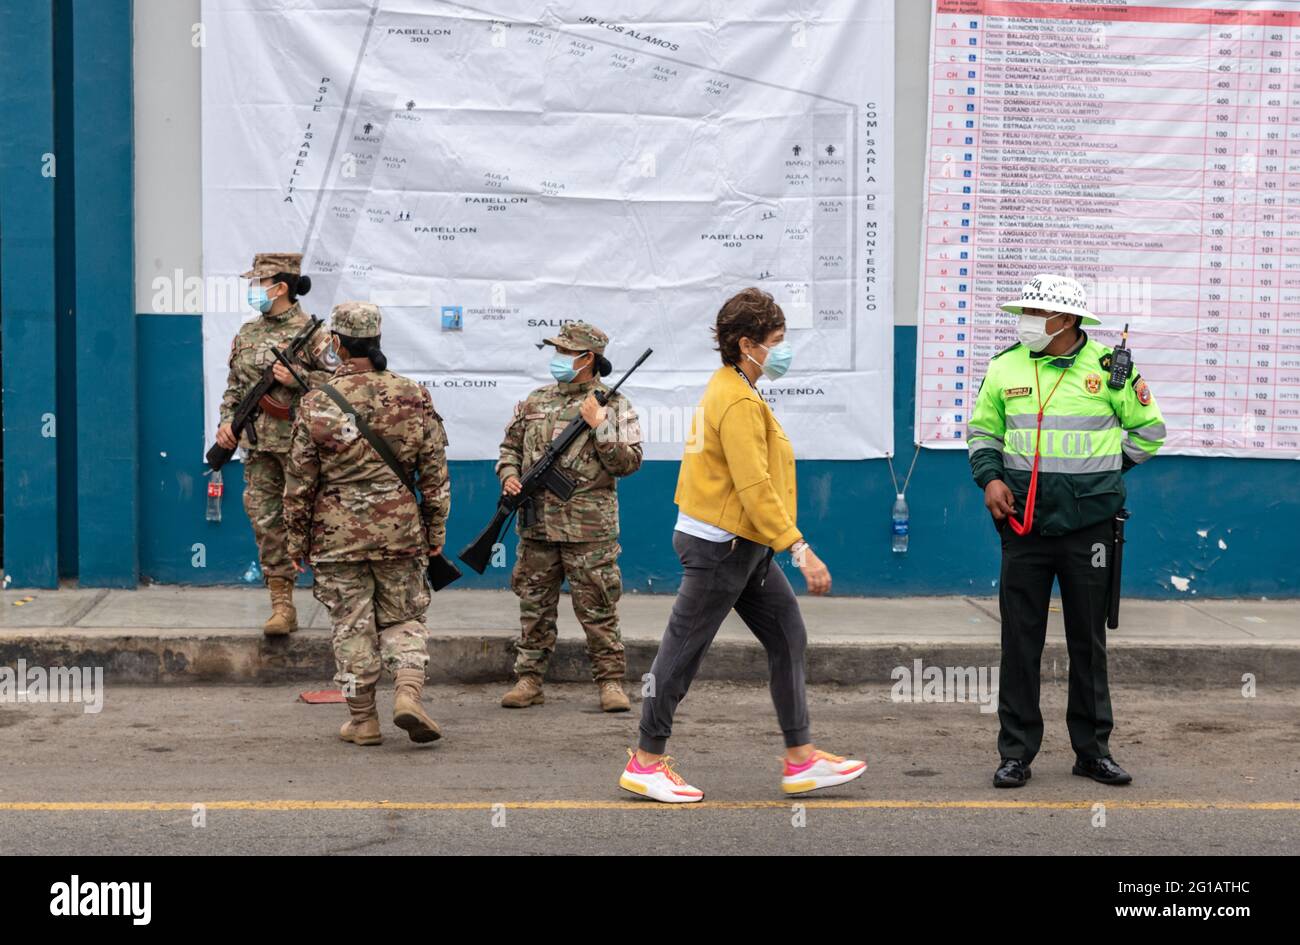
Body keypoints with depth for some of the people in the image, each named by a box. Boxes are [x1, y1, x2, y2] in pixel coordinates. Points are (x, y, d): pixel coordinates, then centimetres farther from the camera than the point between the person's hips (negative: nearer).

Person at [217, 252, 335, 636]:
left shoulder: (310, 331, -5)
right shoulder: (247, 334, 13)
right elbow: (235, 386, 19)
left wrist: (297, 379, -19)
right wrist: (227, 420, 5)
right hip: (258, 445, 6)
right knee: (266, 521, 4)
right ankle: (282, 606, 9)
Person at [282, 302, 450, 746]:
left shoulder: (317, 404, -7)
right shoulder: (414, 397, -1)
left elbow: (299, 480, -3)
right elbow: (435, 472, 2)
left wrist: (297, 538, 8)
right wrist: (436, 531, 12)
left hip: (338, 534, -1)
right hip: (401, 528, 2)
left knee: (352, 626, 7)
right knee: (403, 618, 14)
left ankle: (362, 720, 12)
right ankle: (409, 692, -6)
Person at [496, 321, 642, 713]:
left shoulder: (614, 405, 0)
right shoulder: (535, 401, 12)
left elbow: (629, 461, -7)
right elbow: (511, 445, 21)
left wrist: (599, 423, -16)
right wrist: (509, 475, 1)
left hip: (589, 529, -4)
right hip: (537, 526, 4)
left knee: (597, 610, -2)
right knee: (534, 607, 9)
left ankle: (610, 681, 6)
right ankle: (529, 680, 16)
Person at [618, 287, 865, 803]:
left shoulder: (730, 390, 14)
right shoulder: (738, 401, -19)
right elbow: (754, 487, -25)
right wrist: (799, 548, -26)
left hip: (742, 547, 11)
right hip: (720, 543, -11)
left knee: (787, 637, 9)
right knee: (683, 649, 0)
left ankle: (801, 759, 13)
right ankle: (646, 763, 10)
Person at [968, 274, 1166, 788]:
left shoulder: (1109, 369, -2)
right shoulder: (1005, 367, 3)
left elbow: (1148, 430, 10)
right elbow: (982, 430, 16)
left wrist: (1097, 469, 6)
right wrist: (990, 477, -1)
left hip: (1088, 527, -1)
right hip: (1024, 527, 1)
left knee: (1088, 640, 9)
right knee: (1020, 641, 2)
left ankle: (1093, 749, 20)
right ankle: (1016, 753, 11)